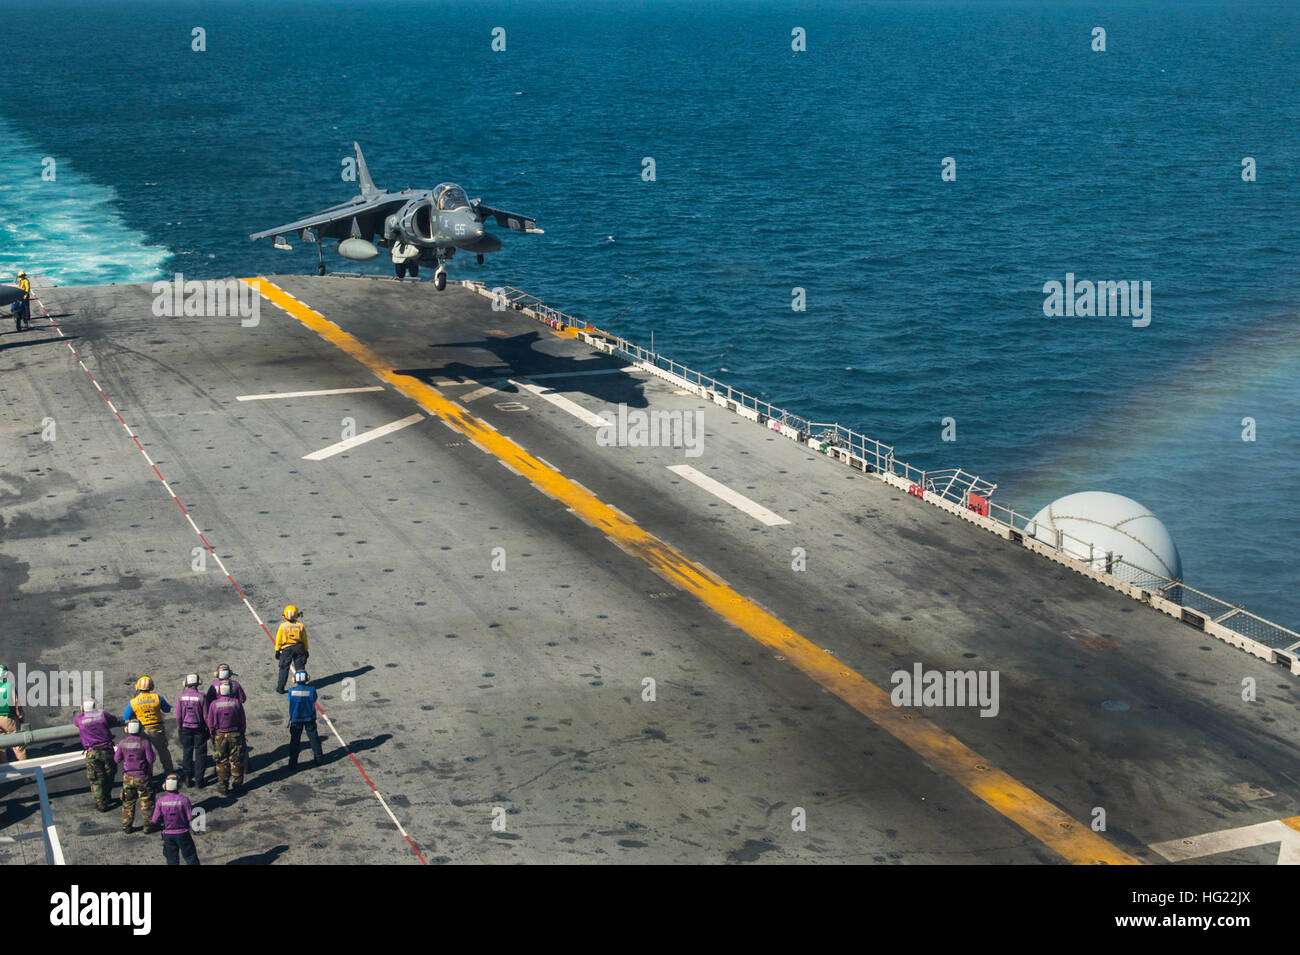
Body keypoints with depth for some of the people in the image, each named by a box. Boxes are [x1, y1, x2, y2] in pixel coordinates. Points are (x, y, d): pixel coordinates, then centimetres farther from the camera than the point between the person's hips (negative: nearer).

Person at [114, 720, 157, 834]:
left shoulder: (123, 743, -7)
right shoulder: (144, 742, -15)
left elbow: (117, 759, 1)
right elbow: (151, 759, -14)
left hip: (128, 777, 3)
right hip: (142, 777, -3)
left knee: (128, 803, 15)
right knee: (146, 802, 9)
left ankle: (126, 826, 18)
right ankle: (148, 825, 11)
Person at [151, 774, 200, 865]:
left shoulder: (161, 800, -10)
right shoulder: (183, 799, -16)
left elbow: (155, 821, -9)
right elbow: (190, 817, -14)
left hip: (168, 834, 2)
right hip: (182, 833, -2)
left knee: (172, 860, 13)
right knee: (190, 857, 10)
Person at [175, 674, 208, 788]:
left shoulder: (181, 697, -8)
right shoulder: (201, 697, -16)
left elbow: (178, 716, -3)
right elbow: (206, 716, -11)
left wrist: (179, 729, 9)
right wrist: (209, 729, 2)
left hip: (185, 728, 2)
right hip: (199, 728, -2)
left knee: (187, 753, 13)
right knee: (200, 753, 8)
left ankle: (188, 778, 15)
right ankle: (199, 779, 9)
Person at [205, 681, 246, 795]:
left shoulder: (214, 705, -11)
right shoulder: (237, 702, -7)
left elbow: (210, 724, -5)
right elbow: (243, 721, -1)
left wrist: (212, 735, 11)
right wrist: (241, 734, 13)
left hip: (220, 736, -1)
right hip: (235, 735, 1)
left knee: (222, 762, 8)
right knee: (236, 761, 10)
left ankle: (223, 787, 12)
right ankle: (235, 785, 15)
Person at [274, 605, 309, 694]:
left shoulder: (282, 626, -9)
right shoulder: (300, 626, -6)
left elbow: (278, 640, -3)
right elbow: (304, 639, 2)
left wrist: (277, 651, 6)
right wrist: (306, 650, 12)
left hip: (286, 649, -1)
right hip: (299, 648, 1)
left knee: (284, 669, 8)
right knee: (300, 668, 11)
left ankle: (280, 688, 10)